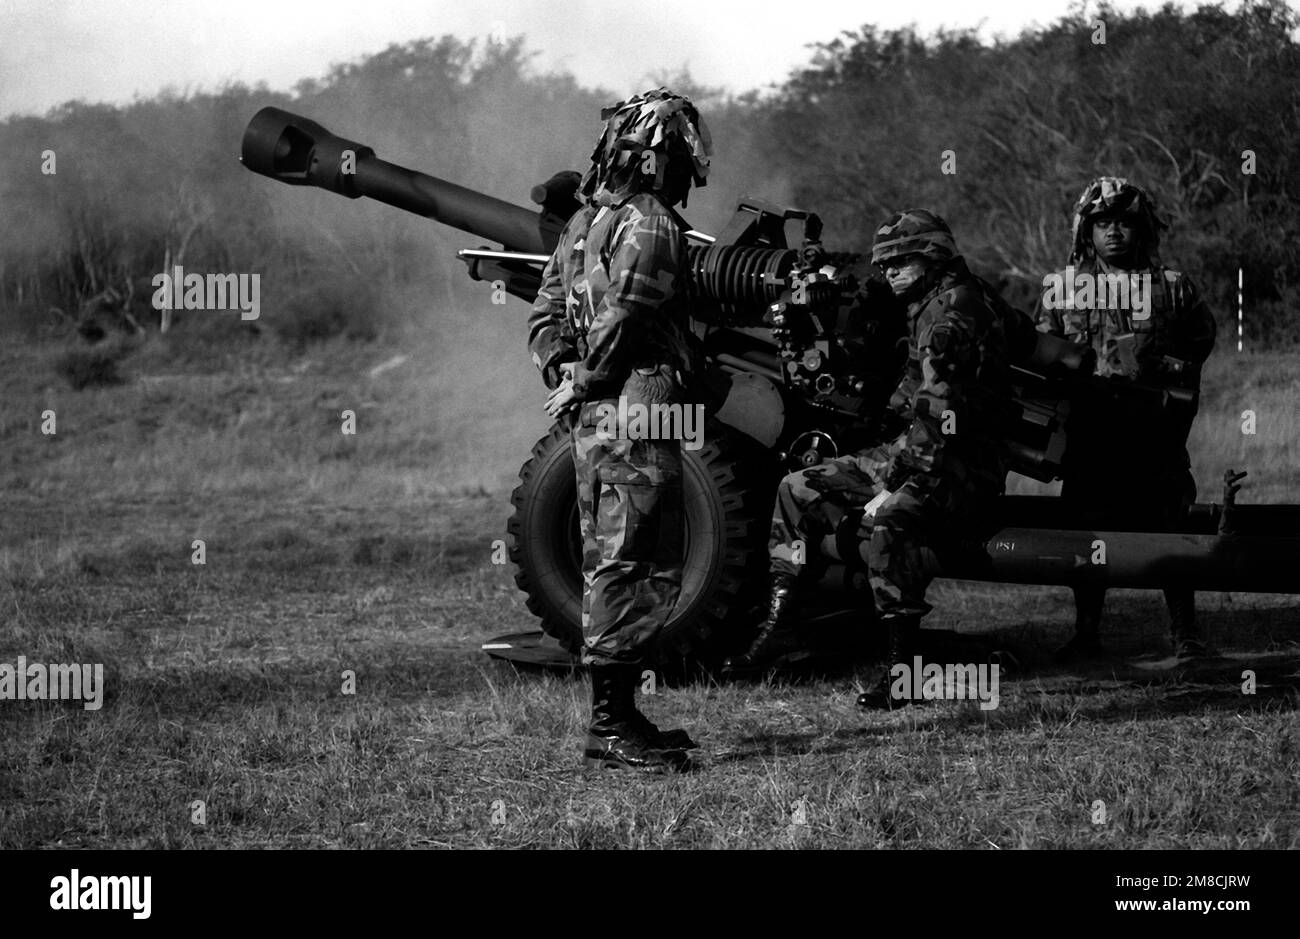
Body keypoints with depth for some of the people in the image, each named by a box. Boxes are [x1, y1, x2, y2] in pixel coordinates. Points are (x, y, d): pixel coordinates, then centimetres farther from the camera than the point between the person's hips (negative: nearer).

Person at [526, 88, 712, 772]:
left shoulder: (583, 224, 17)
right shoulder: (650, 224, -12)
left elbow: (547, 313, 17)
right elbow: (621, 317, -20)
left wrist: (562, 376, 5)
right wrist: (583, 383, -8)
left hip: (593, 422, 10)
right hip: (638, 412, -10)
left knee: (607, 567, 14)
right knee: (639, 569, -7)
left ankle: (616, 716, 20)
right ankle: (612, 727, -8)